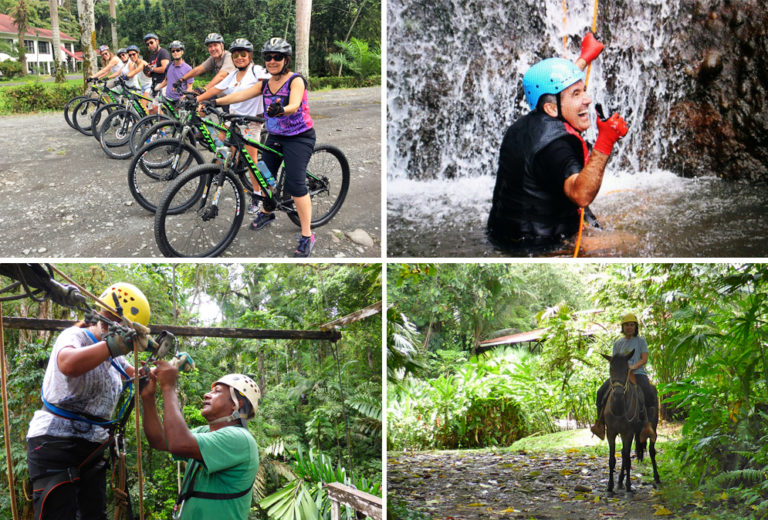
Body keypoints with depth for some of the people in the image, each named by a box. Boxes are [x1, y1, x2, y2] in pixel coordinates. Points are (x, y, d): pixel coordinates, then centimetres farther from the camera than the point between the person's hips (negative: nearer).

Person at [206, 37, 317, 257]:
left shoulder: (296, 80, -14)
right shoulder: (265, 84, 4)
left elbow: (294, 105, -31)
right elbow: (242, 94, -6)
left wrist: (281, 110, -53)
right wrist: (215, 101, -18)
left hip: (299, 137, -7)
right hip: (275, 136, 7)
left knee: (295, 183, -16)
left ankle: (307, 236, -12)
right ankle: (266, 212, 40)